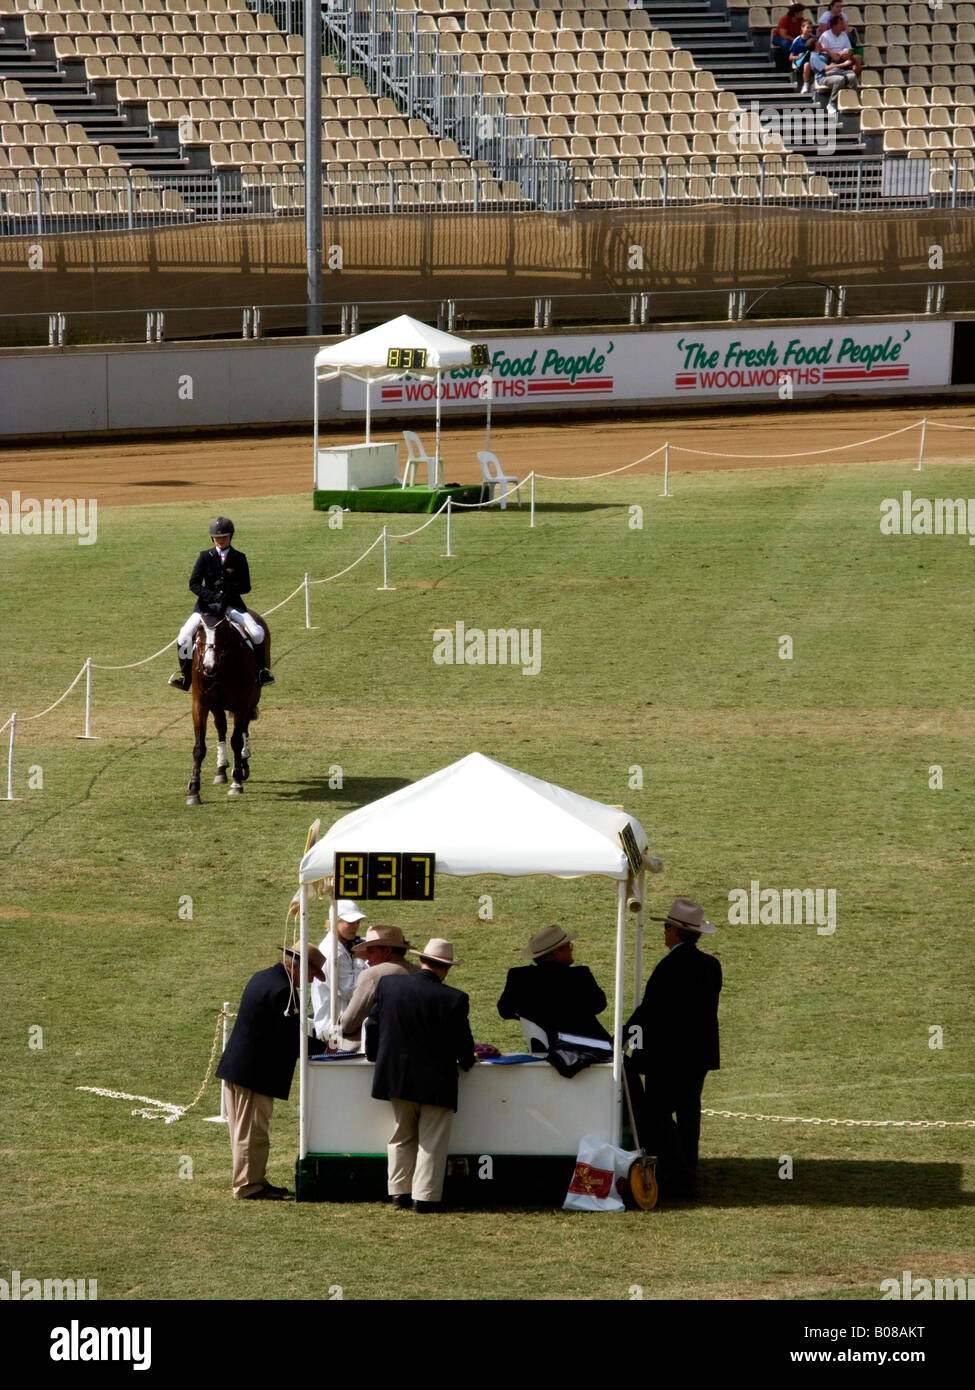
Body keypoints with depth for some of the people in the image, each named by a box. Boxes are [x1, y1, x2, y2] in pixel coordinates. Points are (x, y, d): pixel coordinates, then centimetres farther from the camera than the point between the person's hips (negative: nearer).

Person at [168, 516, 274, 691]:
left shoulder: (239, 558, 2)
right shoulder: (205, 557, 1)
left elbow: (246, 587, 1)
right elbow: (194, 583, -3)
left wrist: (230, 586, -19)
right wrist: (212, 596, -18)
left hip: (233, 604, 0)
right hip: (207, 603, 0)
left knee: (258, 633, -20)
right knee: (184, 636, -19)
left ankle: (261, 670, 2)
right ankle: (185, 674, 0)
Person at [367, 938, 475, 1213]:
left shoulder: (388, 985, -5)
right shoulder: (454, 999, -15)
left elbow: (374, 1025, 3)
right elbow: (463, 1043, -8)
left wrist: (374, 1055, 20)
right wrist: (466, 1061, 14)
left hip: (396, 1076, 3)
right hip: (437, 1084, -3)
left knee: (402, 1138, 18)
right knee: (431, 1142, 5)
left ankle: (399, 1193, 18)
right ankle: (425, 1197, 3)